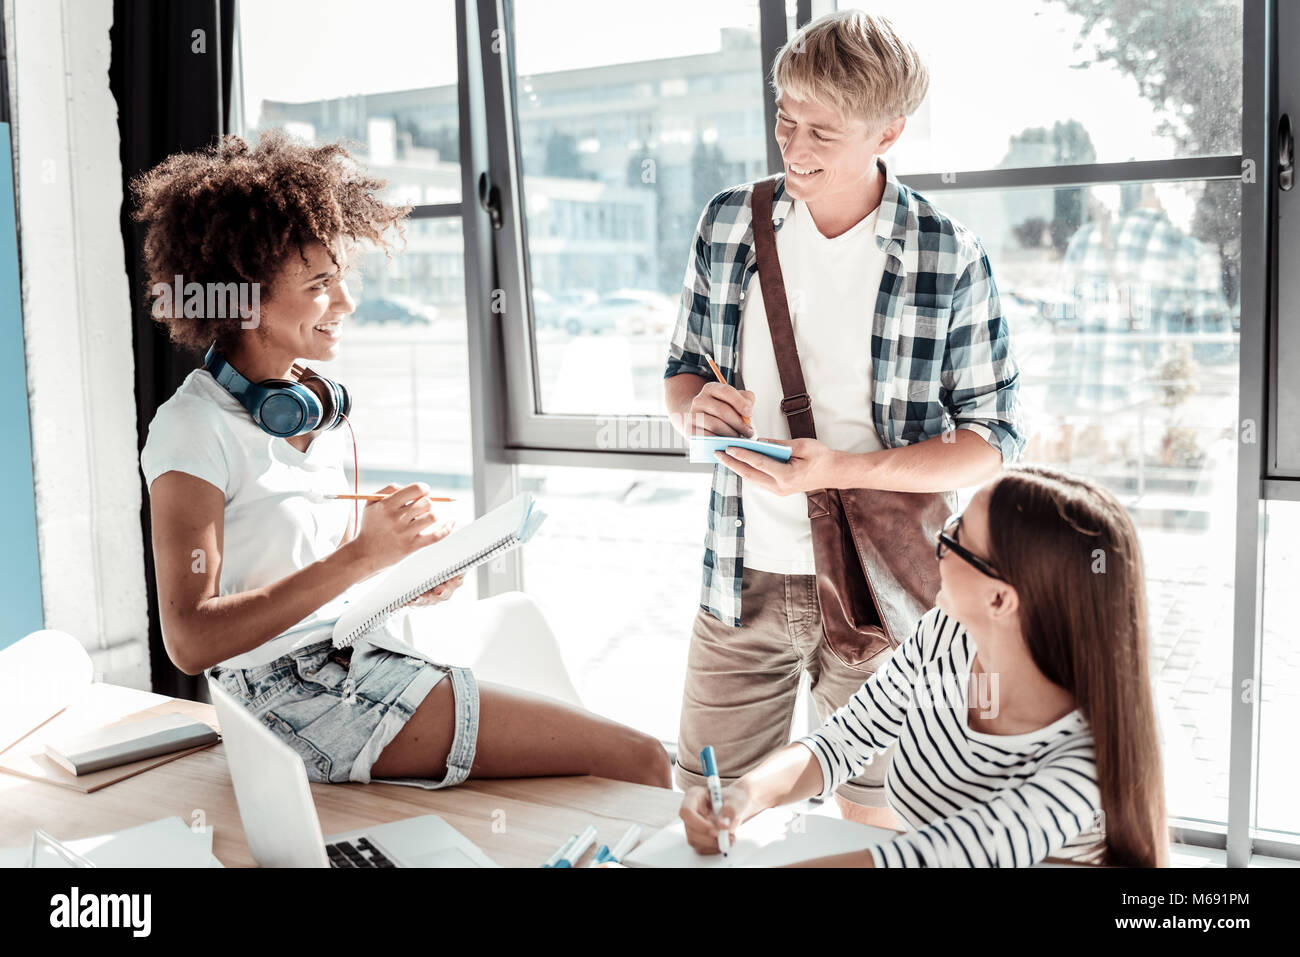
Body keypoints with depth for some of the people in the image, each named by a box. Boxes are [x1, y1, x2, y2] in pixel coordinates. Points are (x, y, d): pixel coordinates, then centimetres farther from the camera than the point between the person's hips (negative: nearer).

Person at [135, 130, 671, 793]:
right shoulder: (194, 429, -12)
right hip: (304, 695, -8)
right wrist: (361, 556, -23)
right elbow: (190, 640, -18)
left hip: (372, 658, 8)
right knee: (636, 761, -14)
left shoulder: (317, 402, 12)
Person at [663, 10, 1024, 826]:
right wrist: (696, 408, -13)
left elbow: (994, 437, -7)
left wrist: (843, 470, -21)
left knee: (875, 818, 14)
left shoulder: (949, 258, -9)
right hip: (746, 576, 3)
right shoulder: (729, 223, 2)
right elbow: (683, 368, 13)